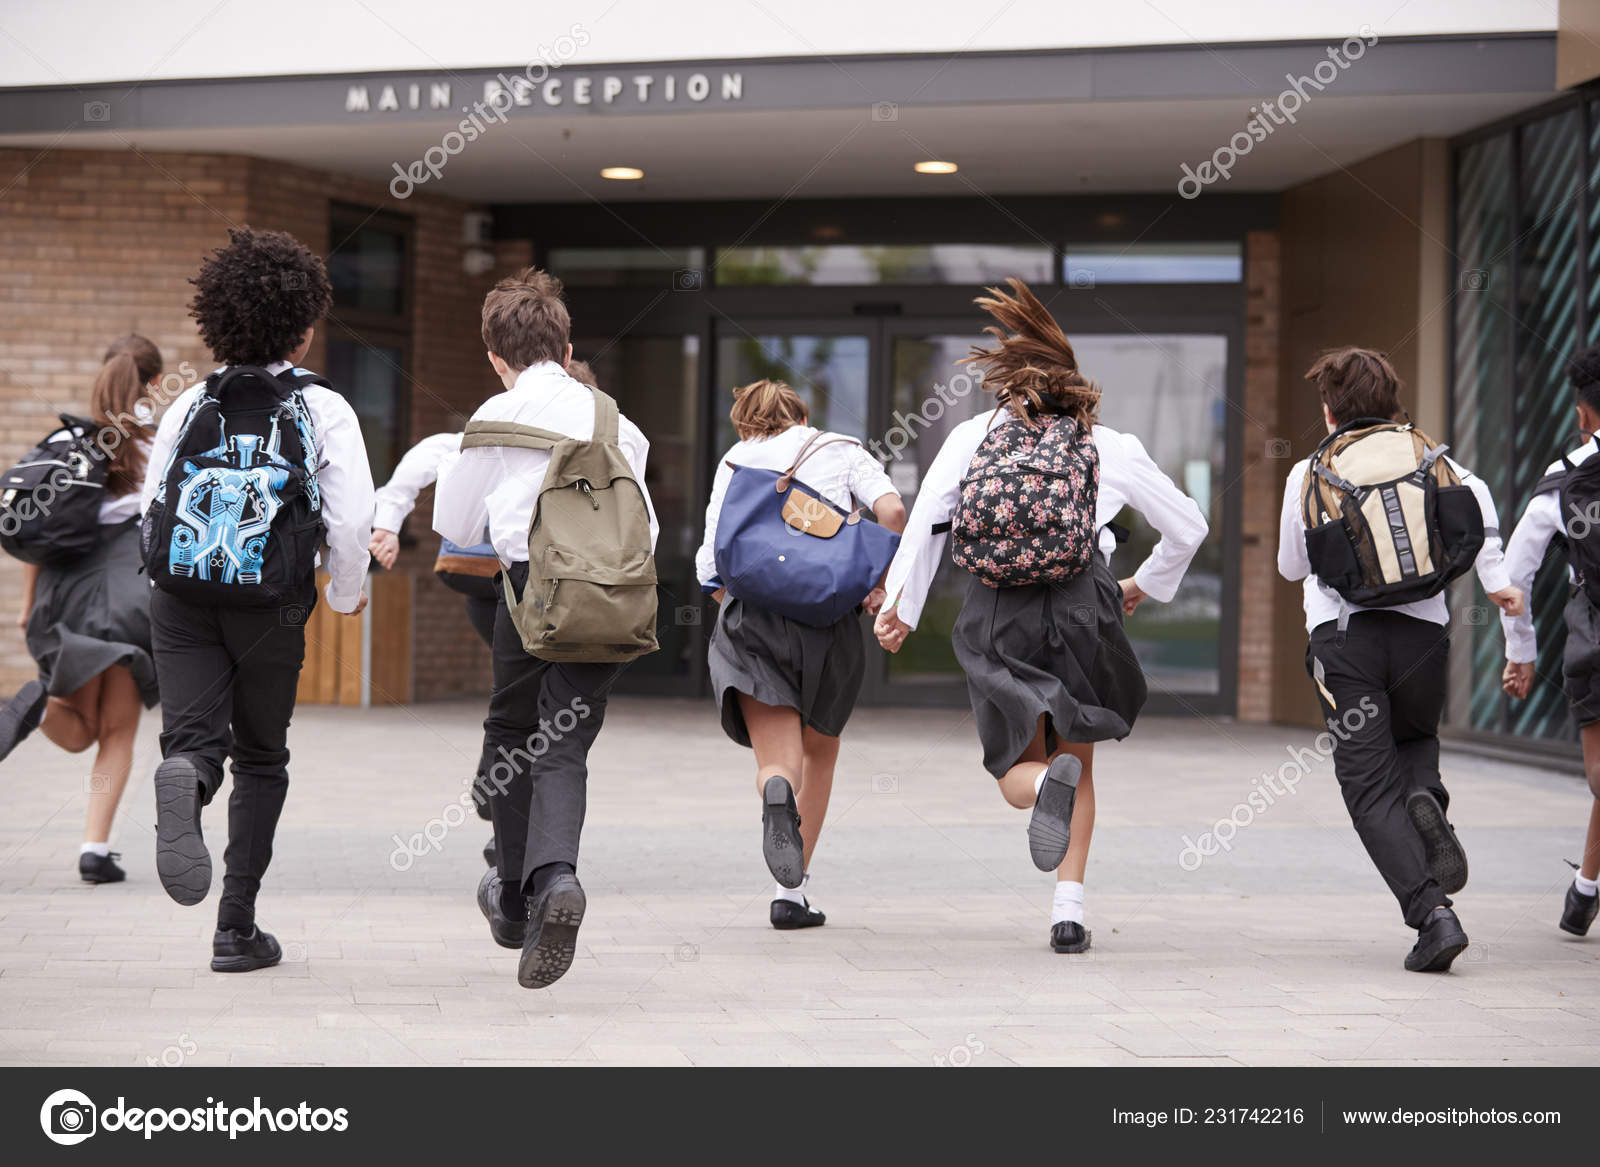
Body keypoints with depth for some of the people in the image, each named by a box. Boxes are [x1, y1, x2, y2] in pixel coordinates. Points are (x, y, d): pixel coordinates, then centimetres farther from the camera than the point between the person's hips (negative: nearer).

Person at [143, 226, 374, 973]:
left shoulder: (189, 404, 6)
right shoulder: (323, 408, -3)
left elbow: (151, 508, 7)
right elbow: (352, 520, -10)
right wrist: (346, 594, 9)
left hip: (181, 599, 1)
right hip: (271, 605, -1)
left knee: (192, 735, -2)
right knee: (260, 758, 14)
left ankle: (184, 778, -42)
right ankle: (237, 928, 12)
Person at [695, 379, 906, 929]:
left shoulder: (734, 461, 18)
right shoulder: (840, 450, 16)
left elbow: (712, 568, 8)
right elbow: (892, 510, -5)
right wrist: (885, 585, 3)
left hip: (750, 616, 0)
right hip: (828, 614, 0)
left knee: (777, 761, -3)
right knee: (820, 748, 22)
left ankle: (778, 793, -42)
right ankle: (792, 895, 20)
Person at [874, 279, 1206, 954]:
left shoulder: (974, 436, 10)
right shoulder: (1111, 447, 11)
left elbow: (926, 520, 1)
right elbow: (1187, 527, 18)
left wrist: (901, 605, 3)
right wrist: (1146, 586, 33)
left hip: (997, 616, 0)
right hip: (1084, 606, 0)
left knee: (1020, 769, 10)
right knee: (1079, 764, 16)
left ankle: (1046, 785, -29)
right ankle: (1069, 910, 3)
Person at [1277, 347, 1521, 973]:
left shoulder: (1307, 474, 12)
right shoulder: (1424, 457, 13)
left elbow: (1291, 564, 21)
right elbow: (1473, 491, -7)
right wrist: (1494, 576, -5)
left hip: (1342, 633, -2)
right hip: (1423, 630, 2)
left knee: (1371, 787, 0)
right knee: (1415, 739, 28)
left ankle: (1432, 914, -17)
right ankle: (1426, 801, -8)